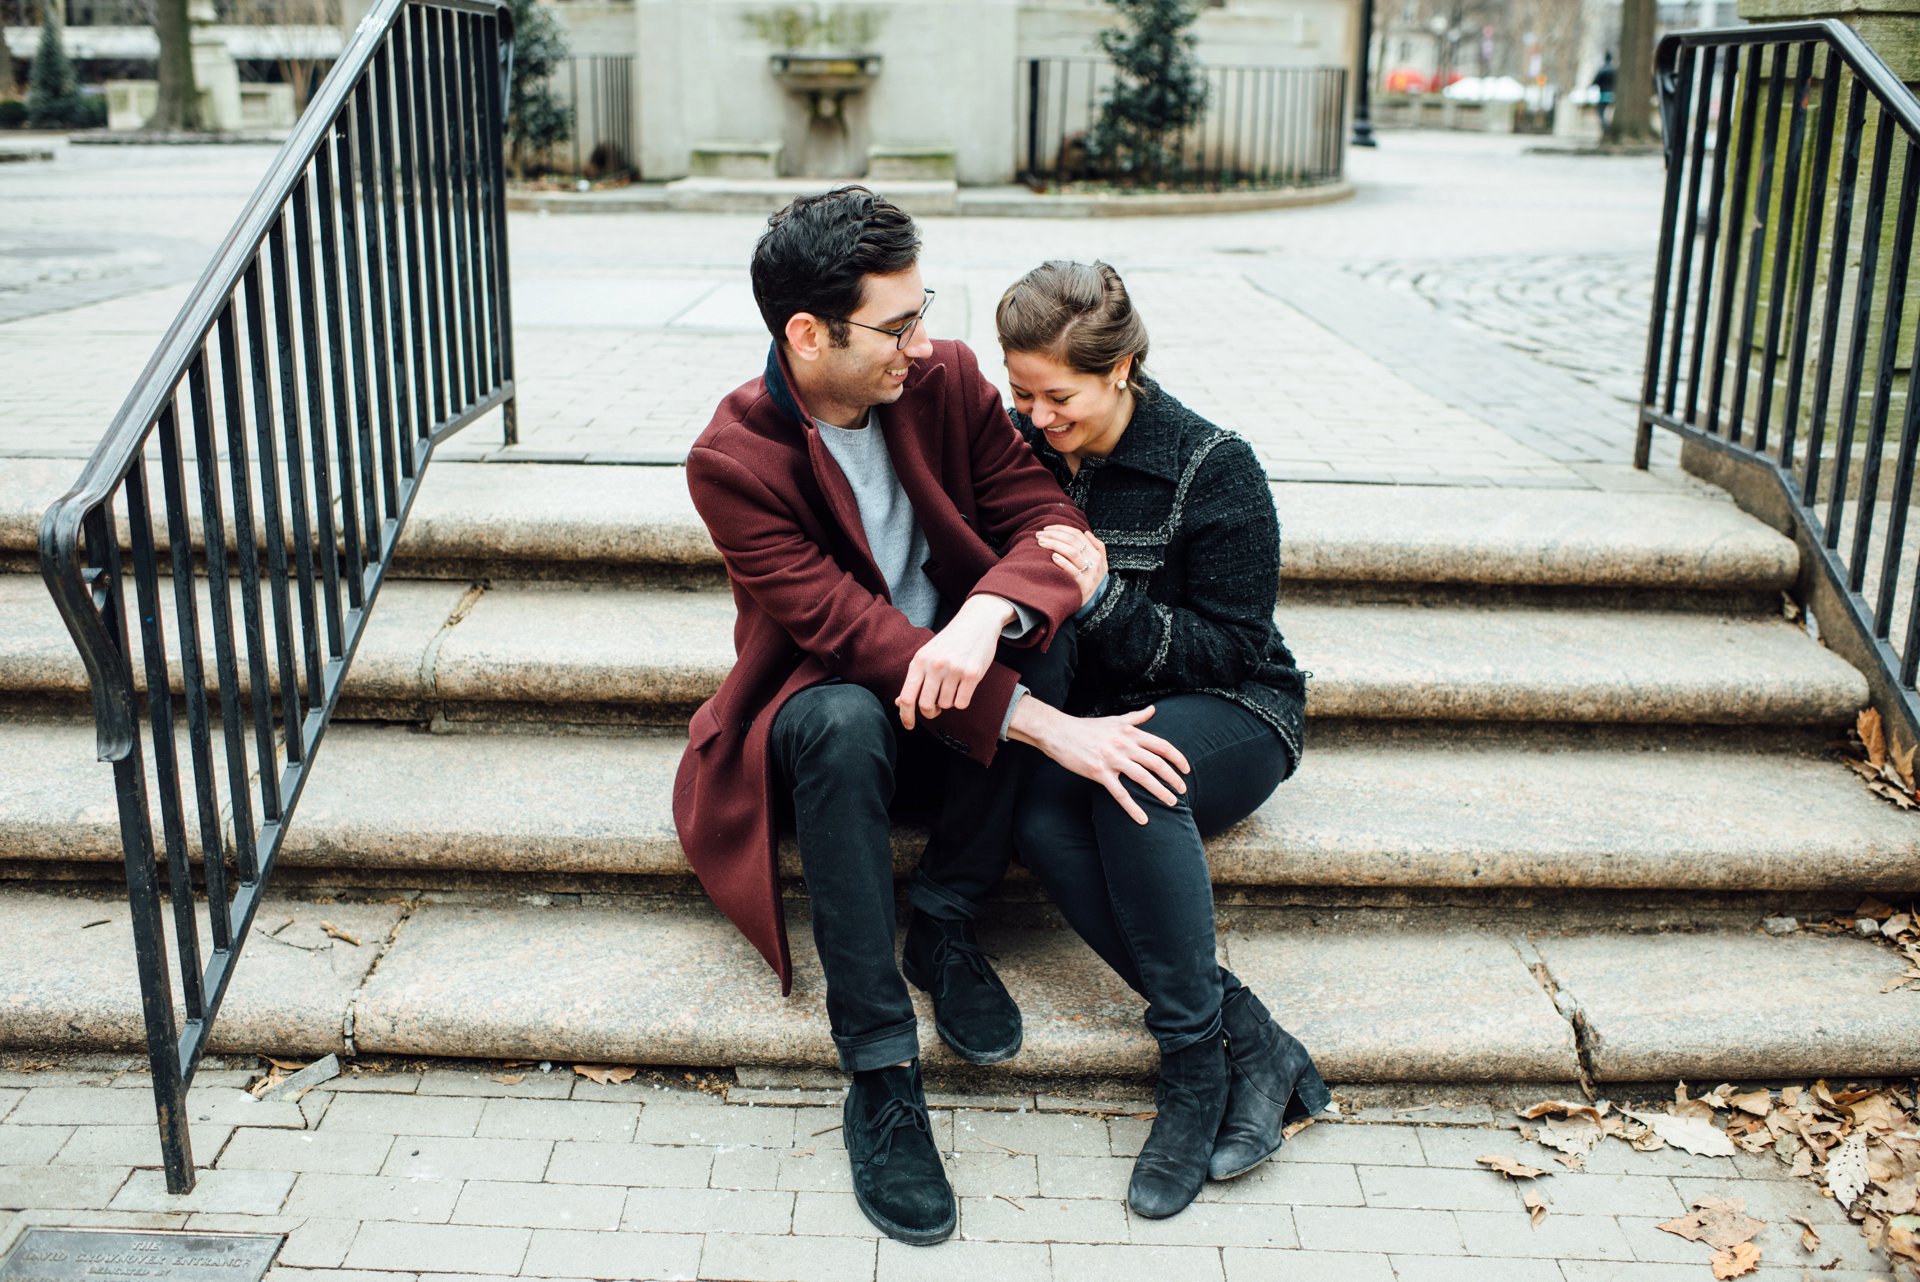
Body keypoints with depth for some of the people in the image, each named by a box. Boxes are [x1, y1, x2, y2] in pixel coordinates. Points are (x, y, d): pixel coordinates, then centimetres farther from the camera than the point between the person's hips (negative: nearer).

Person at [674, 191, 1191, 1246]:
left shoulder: (946, 381, -5)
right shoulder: (731, 462, -19)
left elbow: (1046, 515, -12)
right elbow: (844, 627, -27)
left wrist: (987, 615, -37)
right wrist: (1039, 726, -35)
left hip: (949, 681, 4)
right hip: (822, 705, -3)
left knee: (1043, 620, -27)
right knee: (846, 721, -38)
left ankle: (944, 921, -15)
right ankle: (881, 1075, -31)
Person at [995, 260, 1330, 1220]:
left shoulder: (1212, 469, -12)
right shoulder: (1020, 448, 2)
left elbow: (1233, 647, -12)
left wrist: (1108, 599, -25)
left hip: (1225, 714, -4)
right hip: (1083, 711, 4)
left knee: (1129, 766, -39)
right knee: (1040, 821, -32)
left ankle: (1194, 1066, -27)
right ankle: (1255, 1048, -28)